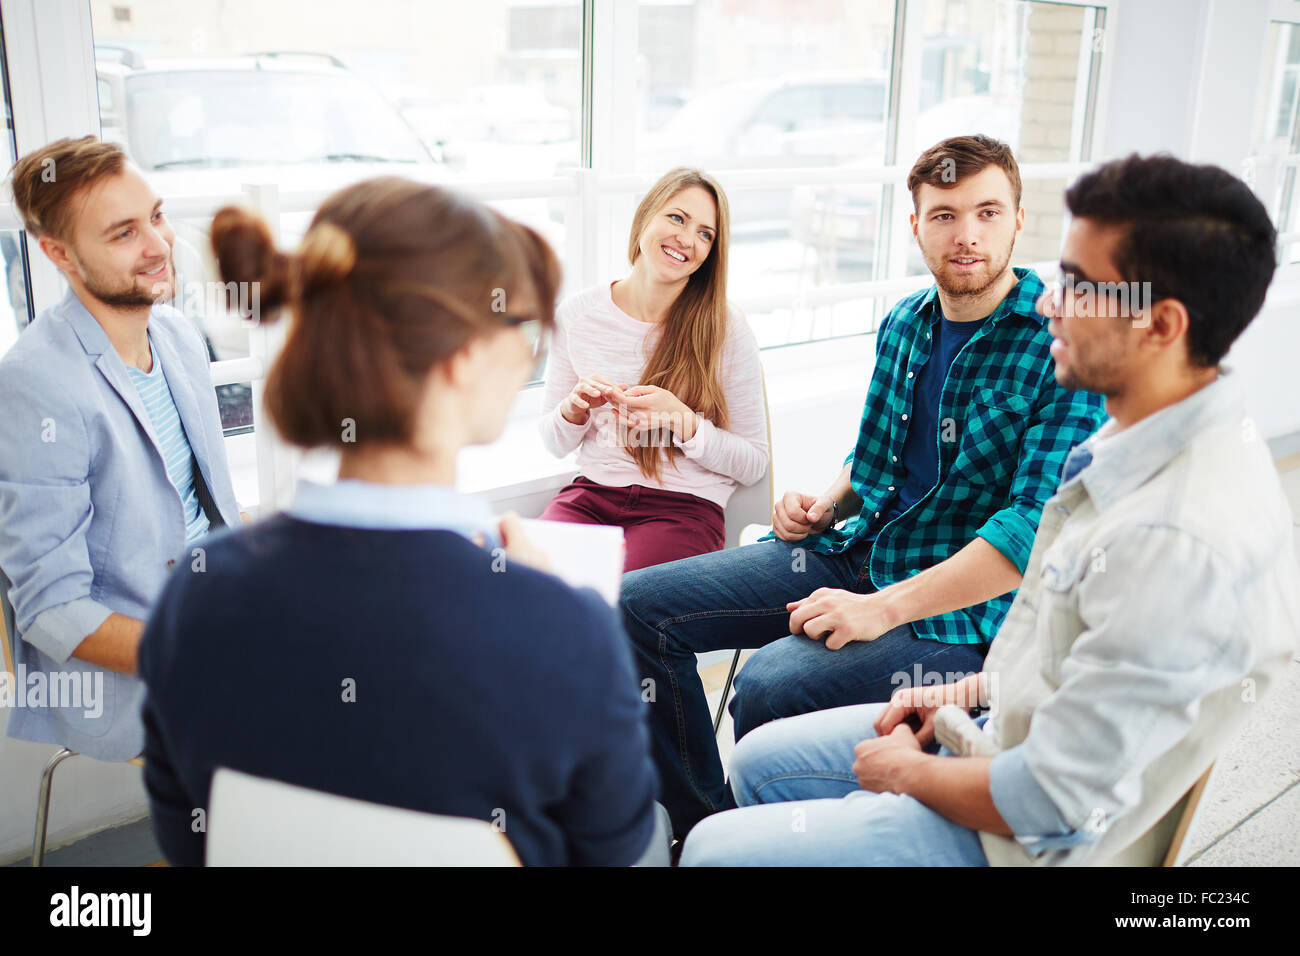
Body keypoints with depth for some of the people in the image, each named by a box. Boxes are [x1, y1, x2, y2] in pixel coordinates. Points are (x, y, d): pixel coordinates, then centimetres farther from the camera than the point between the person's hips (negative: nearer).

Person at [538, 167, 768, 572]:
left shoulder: (727, 330, -5)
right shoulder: (577, 315, 3)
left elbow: (753, 462, -1)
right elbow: (556, 443, 13)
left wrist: (681, 421, -17)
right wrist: (575, 407, -10)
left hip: (683, 507, -2)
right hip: (590, 493, 3)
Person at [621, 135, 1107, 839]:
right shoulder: (905, 323, 9)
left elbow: (1040, 526, -22)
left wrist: (884, 608, -25)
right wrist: (825, 507, 2)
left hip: (966, 607, -7)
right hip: (856, 552, 7)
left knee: (771, 685, -32)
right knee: (639, 605, -2)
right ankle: (703, 826, 9)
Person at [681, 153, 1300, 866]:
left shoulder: (1185, 542, -34)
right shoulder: (1149, 440, -2)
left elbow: (1048, 807, -28)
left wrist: (910, 772, -11)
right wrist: (964, 691, 9)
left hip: (1017, 838, -9)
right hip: (1003, 732, 9)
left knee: (714, 847, -7)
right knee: (758, 762, 17)